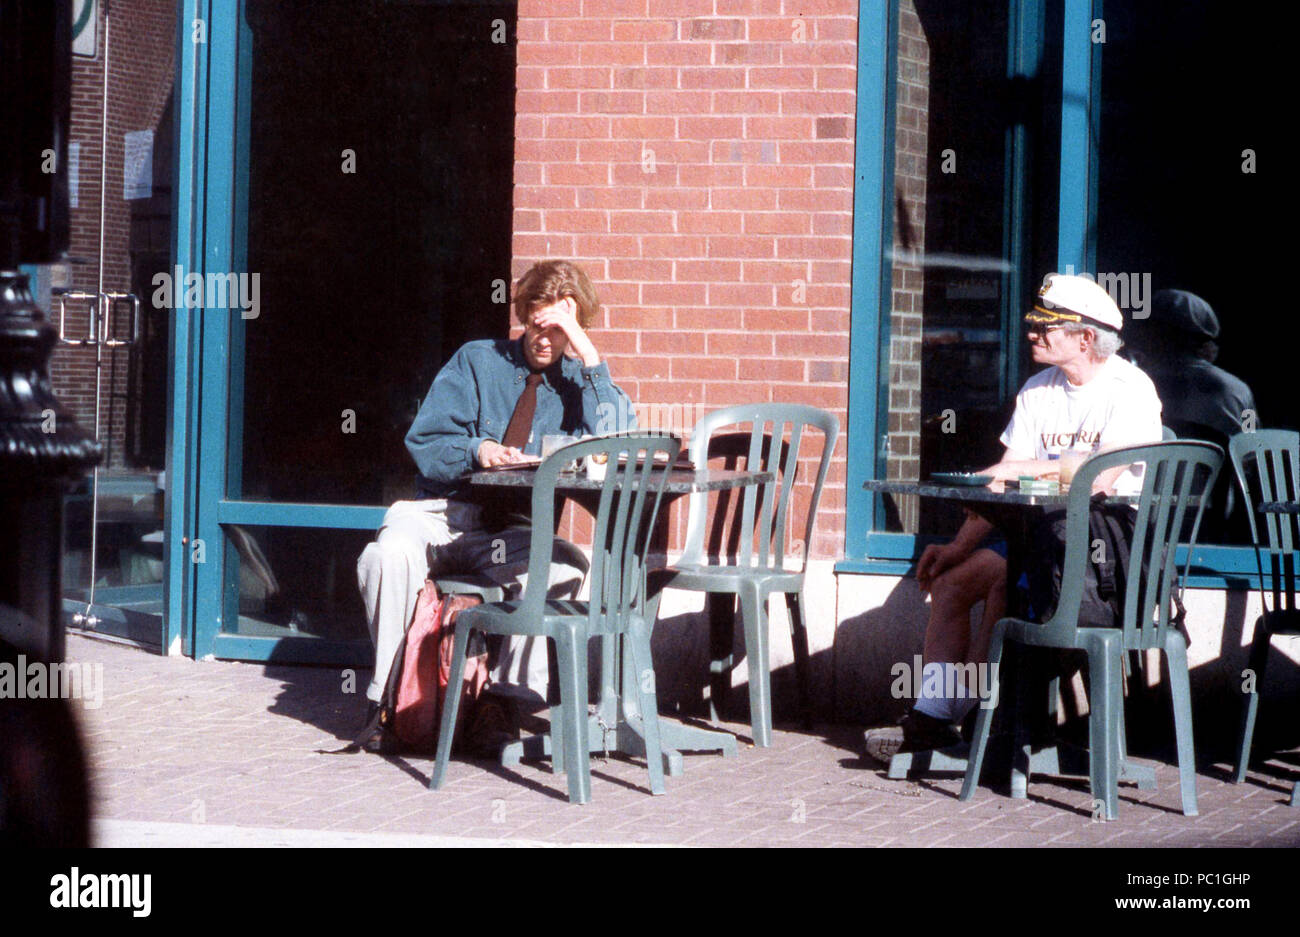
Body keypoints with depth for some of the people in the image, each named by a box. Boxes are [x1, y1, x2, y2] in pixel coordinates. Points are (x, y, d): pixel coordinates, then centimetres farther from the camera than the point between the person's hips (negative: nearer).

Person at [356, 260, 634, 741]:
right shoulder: (477, 362, 12)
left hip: (515, 530, 0)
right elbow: (425, 442, 5)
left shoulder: (578, 379, 13)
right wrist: (477, 450, -16)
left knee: (564, 566, -34)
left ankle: (512, 697, -24)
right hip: (445, 514, 0)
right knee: (390, 554, -34)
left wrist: (591, 361, -9)